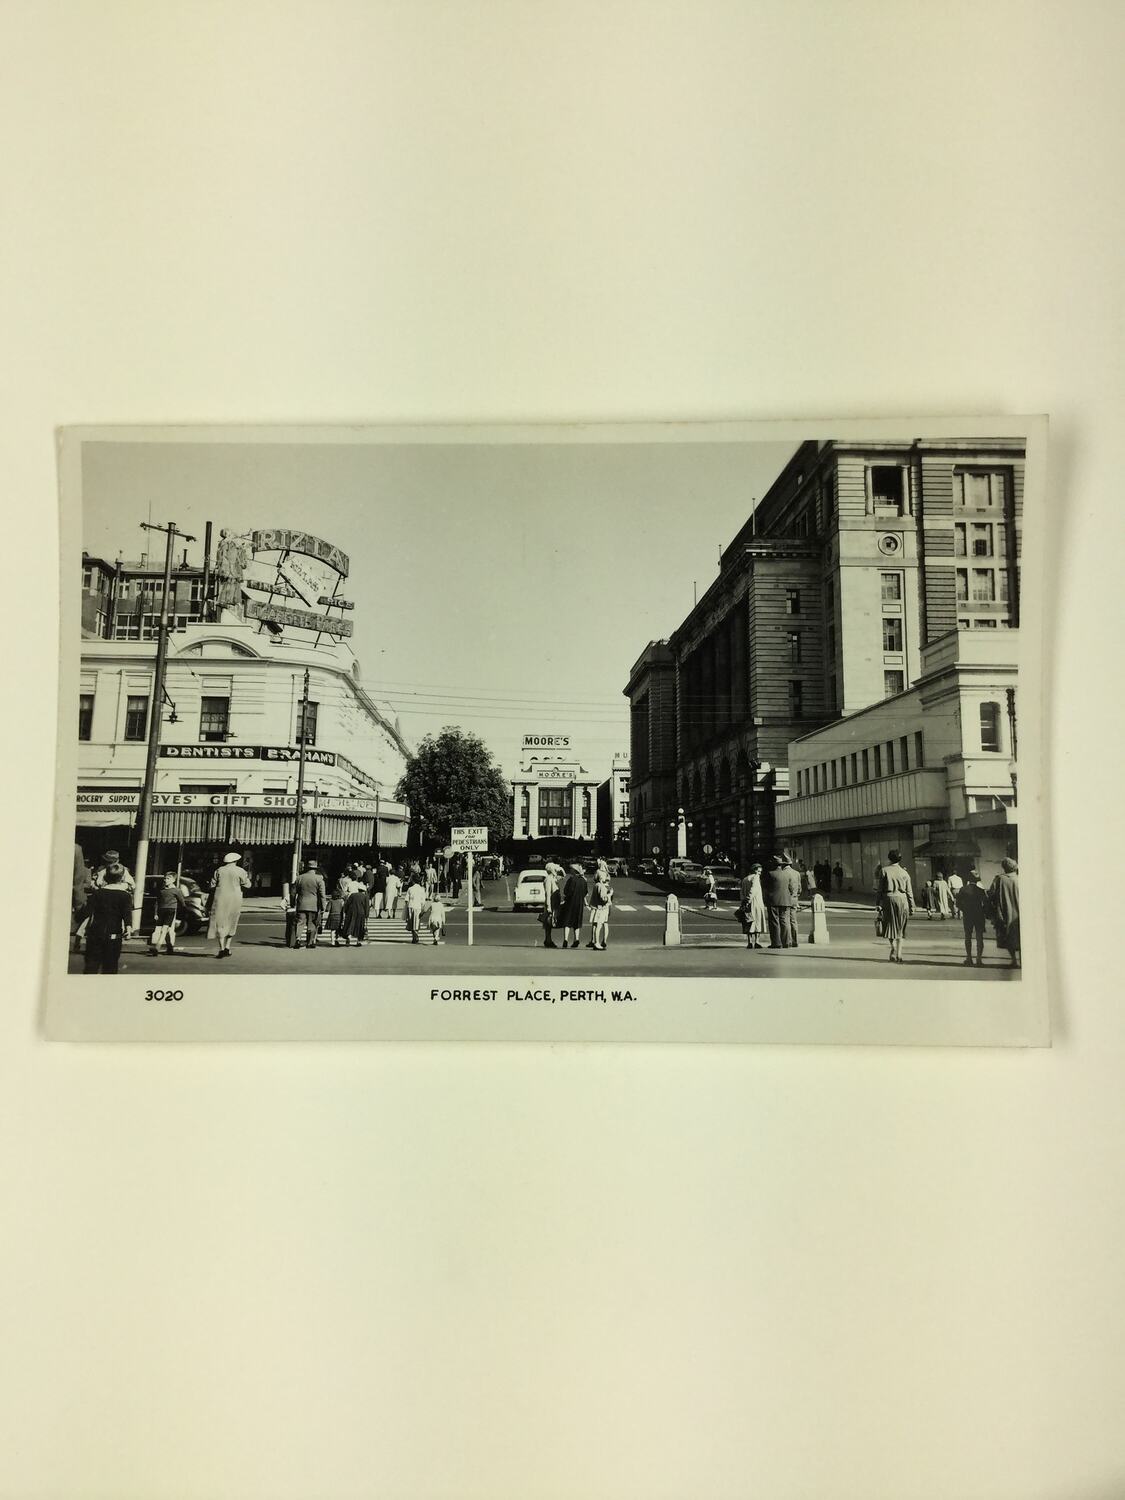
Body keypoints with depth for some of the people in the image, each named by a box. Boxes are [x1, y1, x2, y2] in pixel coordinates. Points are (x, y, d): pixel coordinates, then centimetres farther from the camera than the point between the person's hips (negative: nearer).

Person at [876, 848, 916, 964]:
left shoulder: (884, 871, 0)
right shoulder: (904, 873, 7)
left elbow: (880, 889, -3)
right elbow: (909, 892, 6)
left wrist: (879, 905, 0)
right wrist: (912, 907, 10)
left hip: (889, 899, -2)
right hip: (902, 899, 2)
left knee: (890, 926, 10)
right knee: (899, 928, 10)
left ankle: (893, 946, -13)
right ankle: (899, 955, 8)